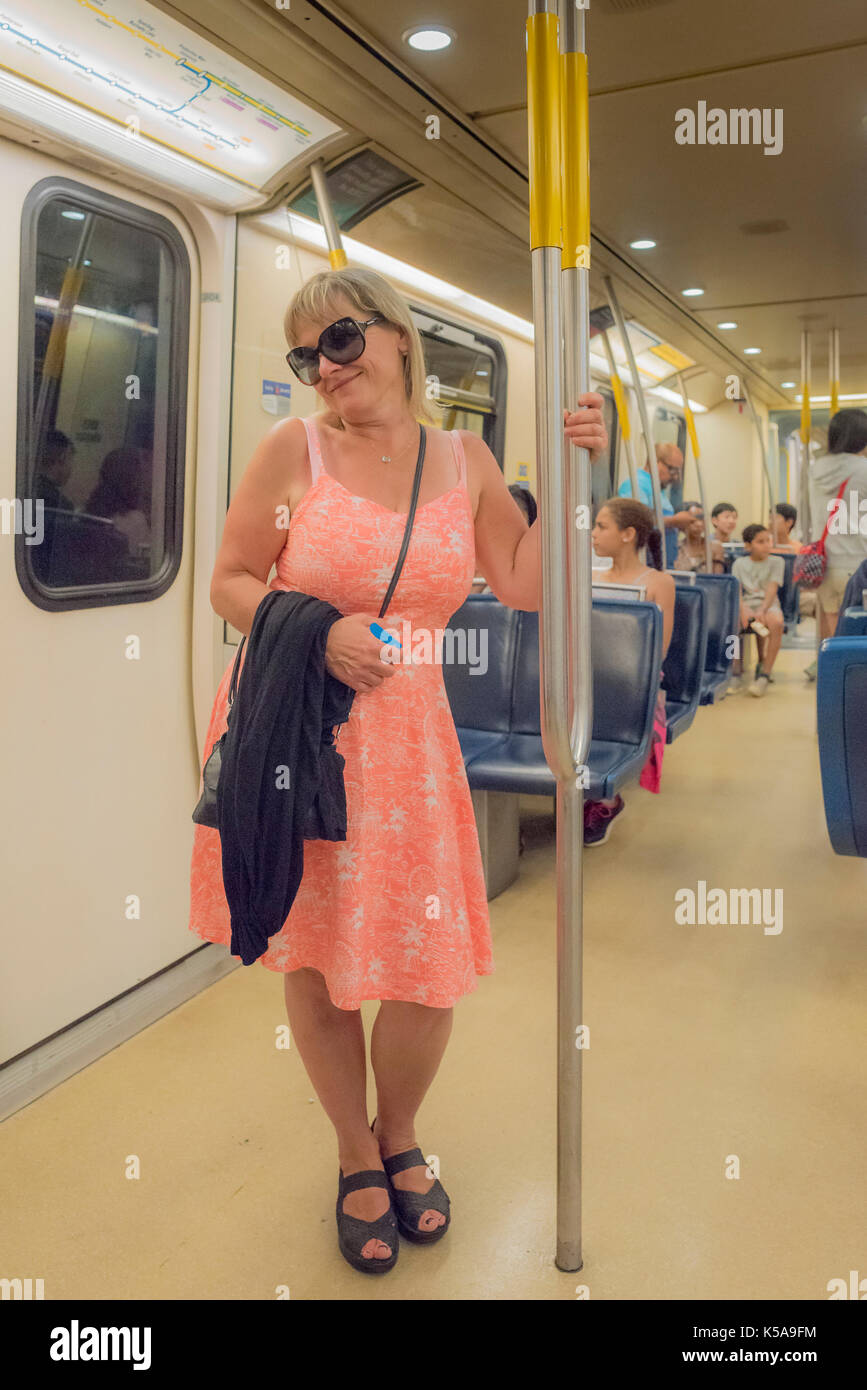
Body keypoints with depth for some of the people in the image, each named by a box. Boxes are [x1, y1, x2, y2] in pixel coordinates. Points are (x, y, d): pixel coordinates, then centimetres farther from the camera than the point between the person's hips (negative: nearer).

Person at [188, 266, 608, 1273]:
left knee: (430, 972, 0)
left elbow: (523, 587, 3)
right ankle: (357, 1153, 37)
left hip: (403, 735, 2)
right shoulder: (293, 448, -2)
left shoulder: (464, 459, 6)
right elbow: (230, 584, 0)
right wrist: (319, 631, -16)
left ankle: (400, 1134, 35)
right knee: (311, 958, 10)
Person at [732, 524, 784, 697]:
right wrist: (743, 610, -20)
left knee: (776, 622, -37)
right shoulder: (739, 563, 13)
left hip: (768, 604, -1)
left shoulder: (776, 561, 9)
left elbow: (772, 589, -4)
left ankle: (765, 674, -28)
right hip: (746, 605, 2)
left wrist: (762, 610, -22)